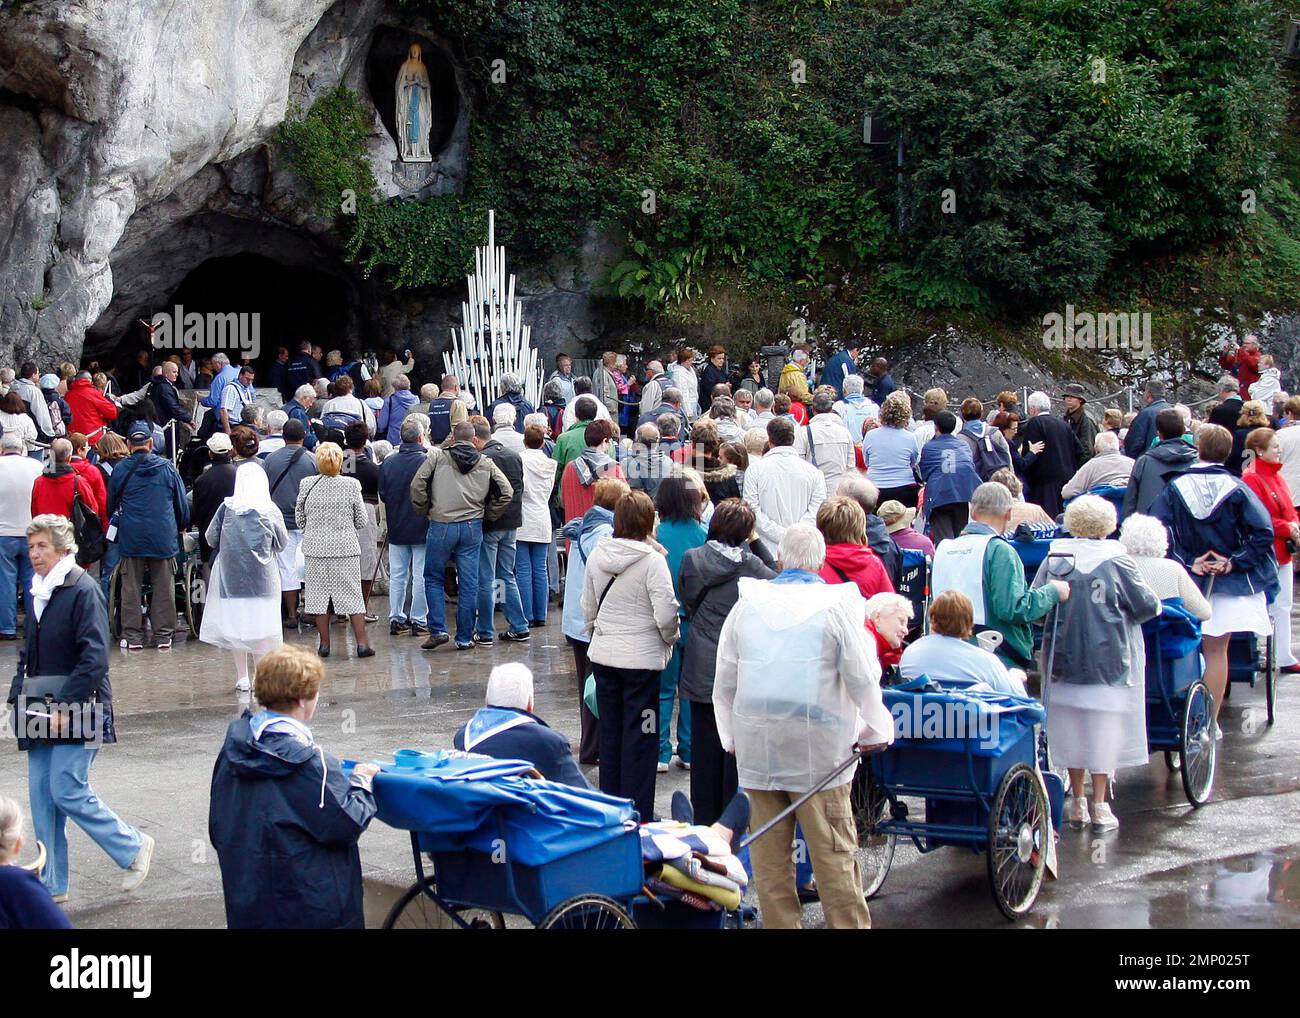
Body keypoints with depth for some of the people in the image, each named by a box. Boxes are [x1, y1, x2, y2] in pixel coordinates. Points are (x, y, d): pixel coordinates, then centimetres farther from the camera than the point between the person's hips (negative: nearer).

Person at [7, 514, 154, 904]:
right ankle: (51, 886, 15)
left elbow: (95, 658, -19)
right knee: (41, 796, 7)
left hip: (77, 712, -8)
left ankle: (134, 848, 10)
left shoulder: (83, 590, -13)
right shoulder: (39, 592, 13)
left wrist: (64, 707, -20)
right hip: (43, 712, 8)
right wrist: (19, 695, 10)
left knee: (67, 791, -9)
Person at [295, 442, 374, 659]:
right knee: (352, 595, 6)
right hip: (345, 548, -1)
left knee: (319, 594, 9)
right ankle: (362, 643, 4)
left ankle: (324, 644, 12)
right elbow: (361, 522, -1)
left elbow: (299, 520, 4)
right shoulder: (351, 485, -7)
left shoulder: (306, 485, -4)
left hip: (315, 548, 1)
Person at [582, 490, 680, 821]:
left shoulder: (597, 555, 1)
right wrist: (671, 639, 2)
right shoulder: (652, 560, -16)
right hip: (642, 657, -5)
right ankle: (637, 815, 7)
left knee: (610, 731, 15)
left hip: (602, 655, 5)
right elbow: (665, 615, -18)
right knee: (639, 735, 3)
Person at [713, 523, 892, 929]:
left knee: (768, 851, 8)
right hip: (817, 746, -3)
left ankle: (780, 922, 11)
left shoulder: (747, 605, 6)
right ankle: (849, 922, 4)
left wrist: (730, 736, 22)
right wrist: (876, 729, 10)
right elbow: (862, 678, -5)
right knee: (832, 850, 1)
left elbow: (724, 682, 11)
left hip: (756, 746, 3)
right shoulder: (837, 605, -5)